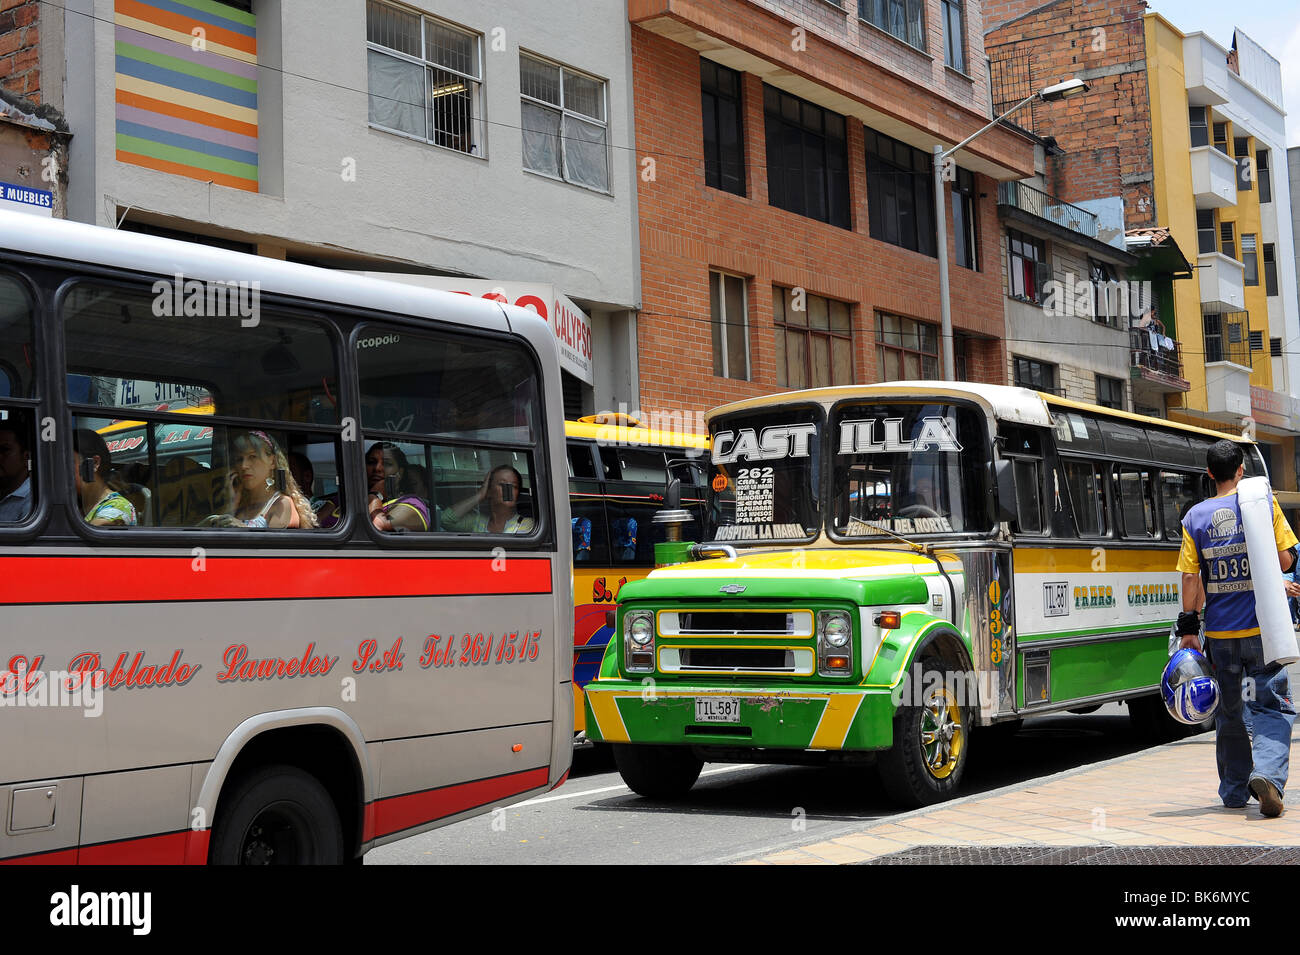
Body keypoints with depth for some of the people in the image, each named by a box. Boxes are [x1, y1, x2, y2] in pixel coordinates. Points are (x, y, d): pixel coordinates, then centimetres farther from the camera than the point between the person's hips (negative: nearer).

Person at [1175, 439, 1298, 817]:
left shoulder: (1195, 516, 0)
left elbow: (1190, 577, -3)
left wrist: (1188, 628, 2)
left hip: (1220, 633, 2)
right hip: (1262, 629, -2)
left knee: (1229, 712, 15)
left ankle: (1234, 790, 22)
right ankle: (1267, 771, -21)